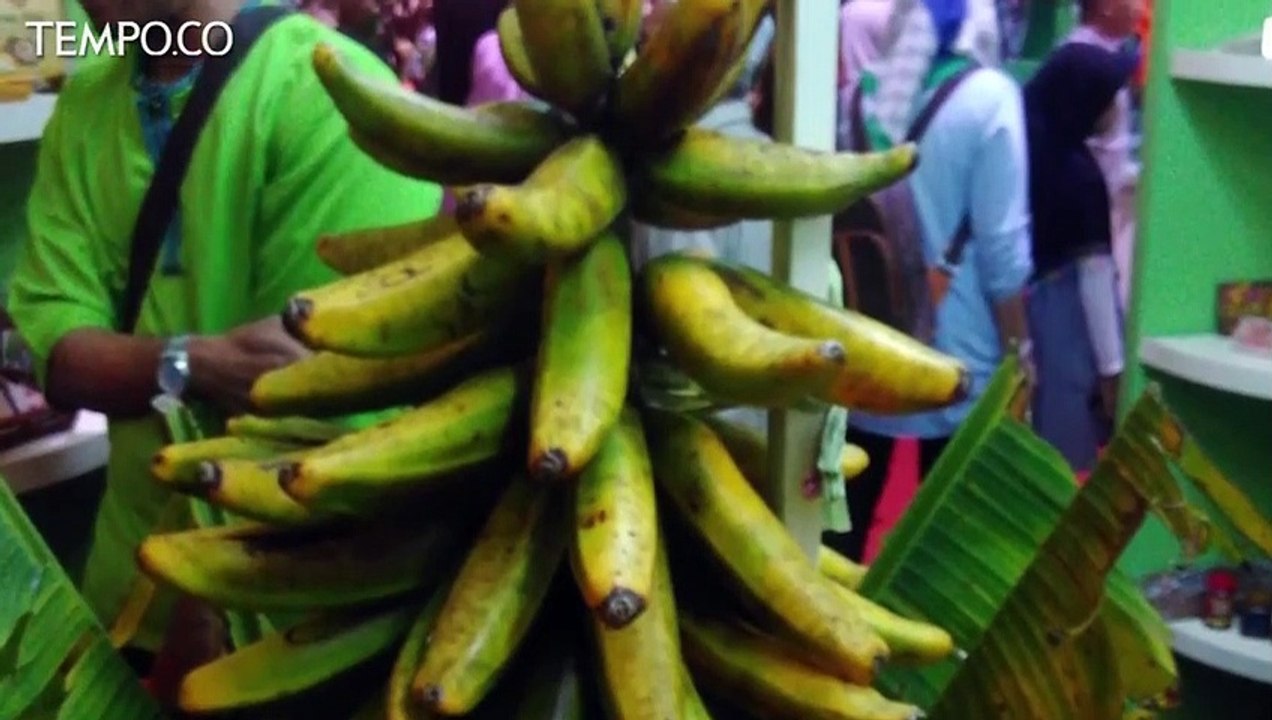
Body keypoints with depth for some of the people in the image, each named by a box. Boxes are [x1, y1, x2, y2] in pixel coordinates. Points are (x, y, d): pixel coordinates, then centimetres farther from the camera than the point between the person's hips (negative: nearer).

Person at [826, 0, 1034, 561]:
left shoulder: (860, 92, 2)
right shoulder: (987, 98, -11)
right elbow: (1002, 247, -12)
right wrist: (1018, 349, -1)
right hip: (952, 358, -4)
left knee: (848, 517, 14)